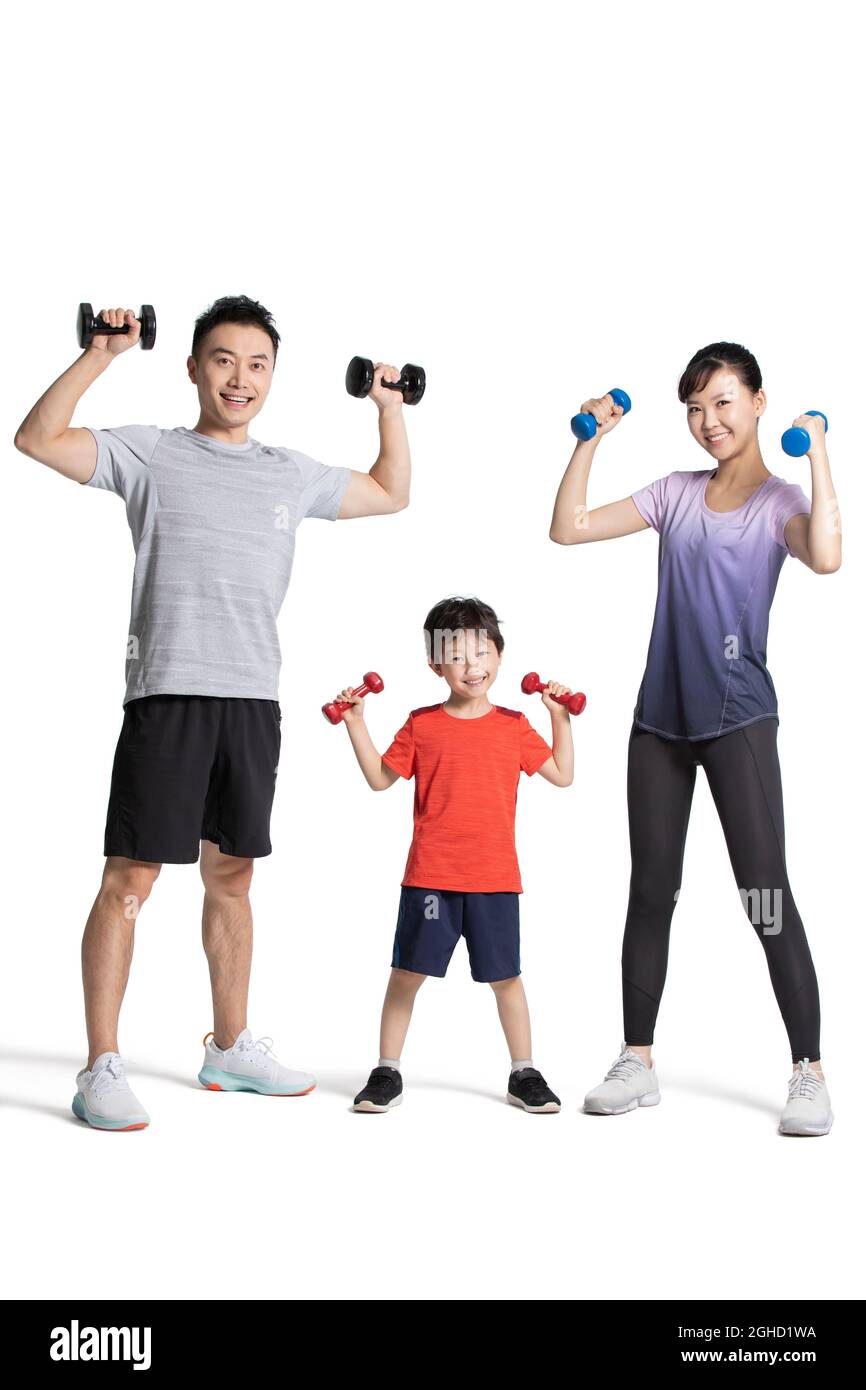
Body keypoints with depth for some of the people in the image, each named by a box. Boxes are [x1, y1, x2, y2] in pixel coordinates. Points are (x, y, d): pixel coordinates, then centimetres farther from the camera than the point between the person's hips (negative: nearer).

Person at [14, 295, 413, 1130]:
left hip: (254, 702, 5)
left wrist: (390, 409, 19)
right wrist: (99, 356, -13)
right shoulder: (149, 454, 1)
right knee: (130, 879, -6)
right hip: (168, 695, -5)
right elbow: (37, 440, -10)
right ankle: (100, 1069, 1)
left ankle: (231, 1049, 25)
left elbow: (390, 495, 27)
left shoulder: (292, 474, 15)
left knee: (231, 876, 14)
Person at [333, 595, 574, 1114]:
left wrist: (561, 719, 3)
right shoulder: (422, 725, 4)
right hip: (430, 875, -1)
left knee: (505, 975, 8)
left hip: (495, 876, 1)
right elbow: (380, 779, 9)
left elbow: (562, 776, 10)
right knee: (408, 971, 3)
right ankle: (387, 1072, 15)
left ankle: (524, 1073, 21)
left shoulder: (514, 726, 6)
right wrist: (356, 723, 2)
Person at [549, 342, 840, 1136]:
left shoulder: (779, 501, -2)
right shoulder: (675, 495, 10)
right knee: (651, 891, 9)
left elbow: (825, 557, -24)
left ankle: (810, 1072, 3)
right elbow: (568, 528, 8)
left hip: (738, 719, -5)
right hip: (661, 716, 5)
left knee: (766, 894, -5)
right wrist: (592, 440, 4)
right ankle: (638, 1064, 19)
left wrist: (817, 451, -18)